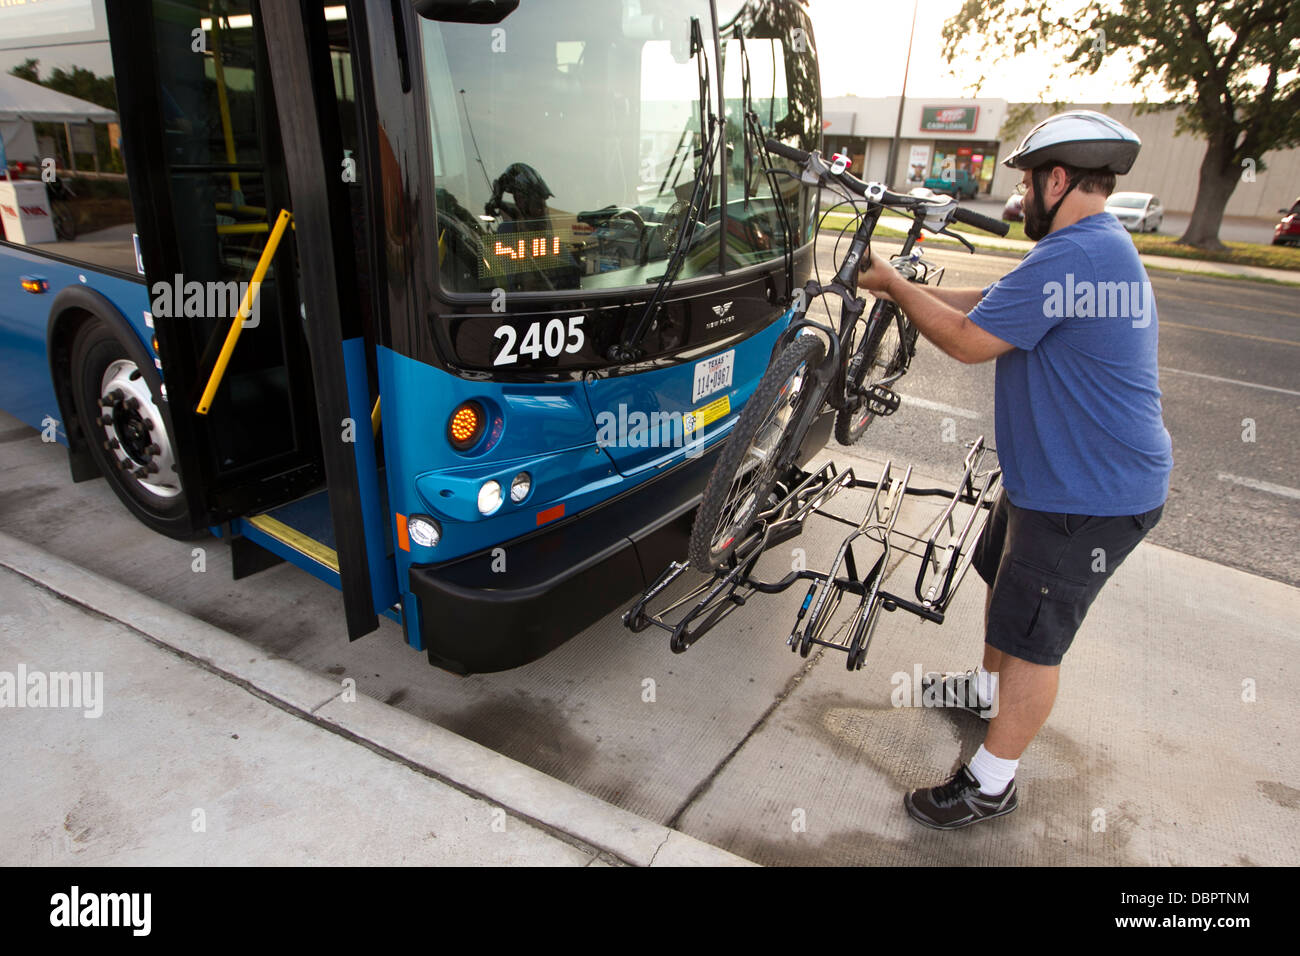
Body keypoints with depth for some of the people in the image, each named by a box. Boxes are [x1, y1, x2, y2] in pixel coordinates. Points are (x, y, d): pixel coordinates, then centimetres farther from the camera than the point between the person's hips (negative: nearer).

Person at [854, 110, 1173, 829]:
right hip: (1052, 471, 11)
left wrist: (895, 285, -9)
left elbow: (969, 339, -23)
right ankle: (988, 688, 48)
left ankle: (990, 784, 16)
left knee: (1032, 637, 0)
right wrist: (908, 290, 10)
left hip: (1087, 495, -11)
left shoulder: (1072, 255, -25)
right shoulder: (1100, 246, 11)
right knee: (1004, 579, 26)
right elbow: (991, 302, 16)